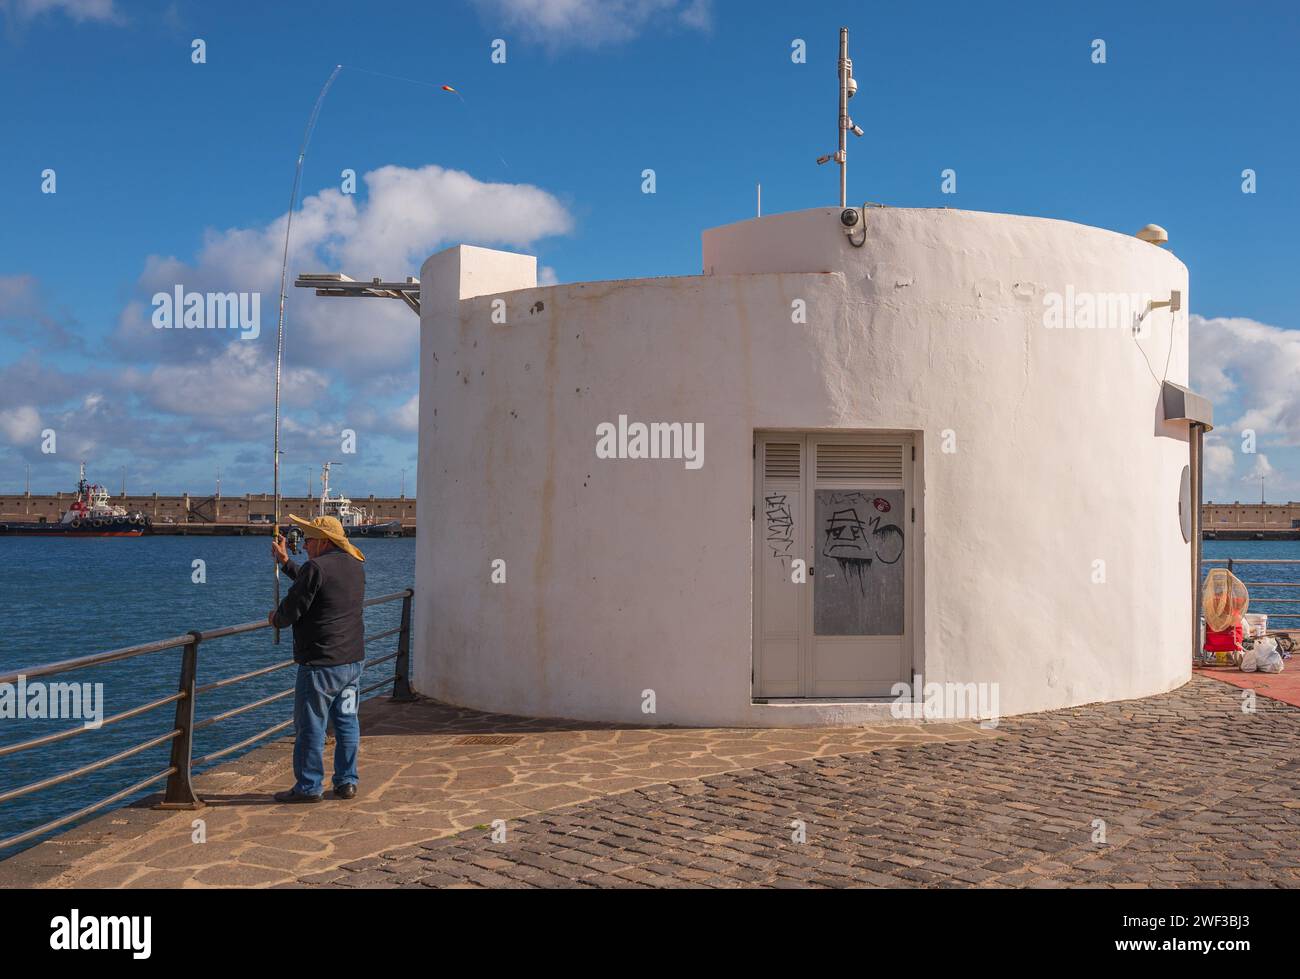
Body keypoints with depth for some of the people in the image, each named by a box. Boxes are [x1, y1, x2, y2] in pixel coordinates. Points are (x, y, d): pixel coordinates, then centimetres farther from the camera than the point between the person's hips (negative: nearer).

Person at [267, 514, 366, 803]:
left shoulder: (317, 568, -16)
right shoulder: (356, 567, 11)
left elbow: (292, 608, -13)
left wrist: (275, 619, 10)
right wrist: (286, 563, 30)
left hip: (320, 664, -8)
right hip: (353, 660, 8)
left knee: (311, 727, 3)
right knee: (347, 723, 13)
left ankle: (309, 787, 10)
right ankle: (347, 783, 17)